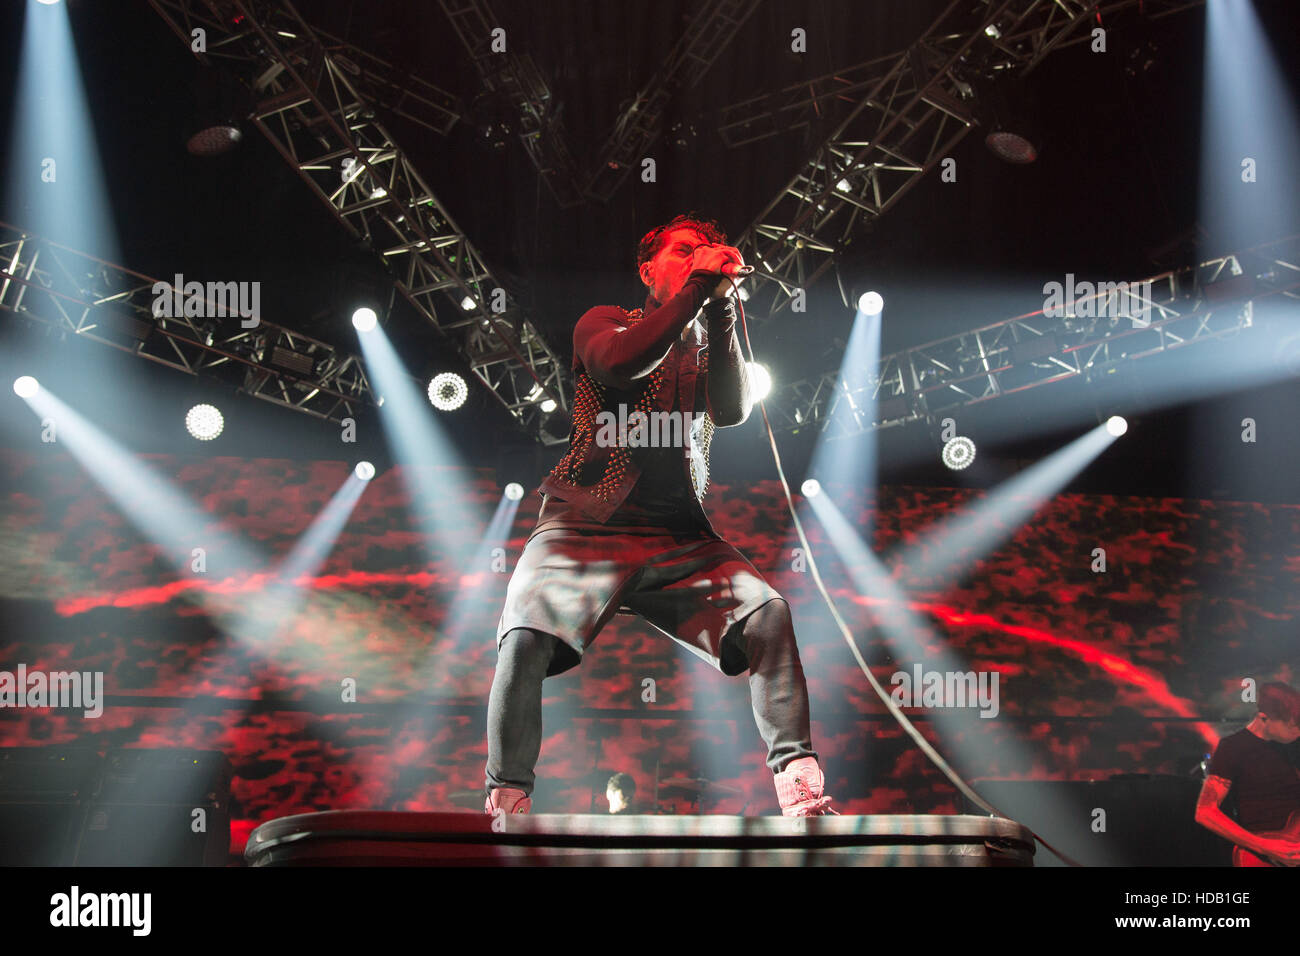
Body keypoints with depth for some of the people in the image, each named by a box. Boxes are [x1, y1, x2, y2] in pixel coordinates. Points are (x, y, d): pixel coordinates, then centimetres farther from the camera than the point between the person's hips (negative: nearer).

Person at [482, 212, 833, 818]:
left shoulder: (707, 349, 22)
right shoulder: (605, 322, 13)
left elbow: (734, 411, -1)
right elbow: (617, 363, -12)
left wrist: (720, 308, -10)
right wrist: (695, 289, -13)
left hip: (682, 540, 3)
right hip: (585, 527, -2)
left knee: (769, 615, -25)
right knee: (527, 642, -29)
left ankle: (800, 788, -27)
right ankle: (507, 803, -17)